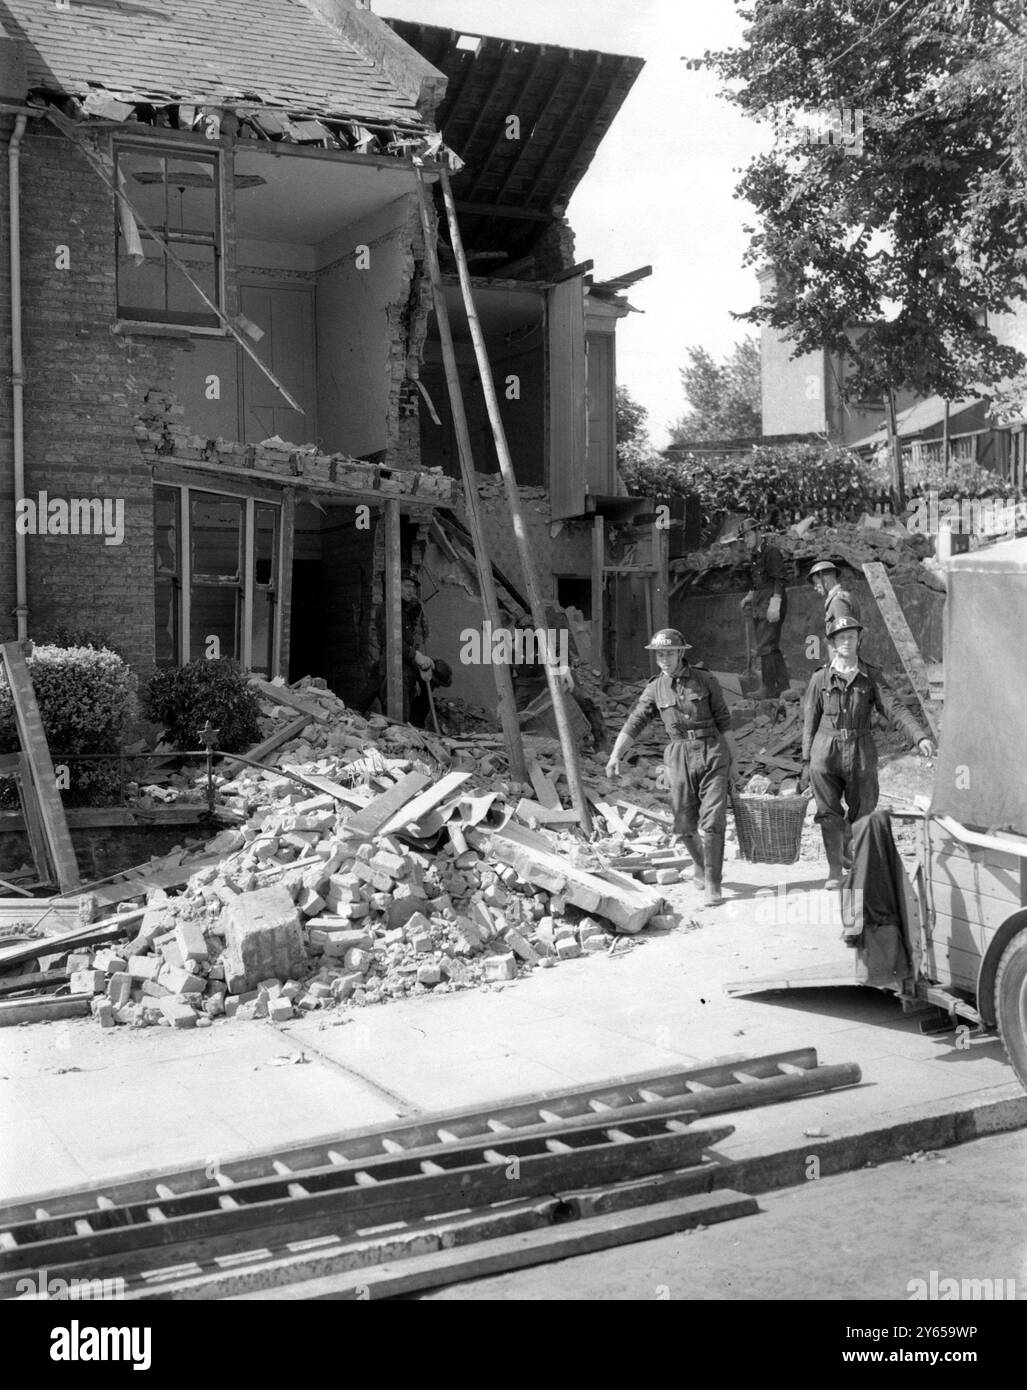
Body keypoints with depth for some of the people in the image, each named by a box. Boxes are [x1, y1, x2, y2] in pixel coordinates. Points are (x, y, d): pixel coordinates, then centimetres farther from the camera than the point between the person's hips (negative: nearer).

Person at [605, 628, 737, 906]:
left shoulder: (706, 680, 0)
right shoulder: (655, 689, 6)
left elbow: (723, 721, 4)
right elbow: (634, 723, 0)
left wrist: (733, 759, 4)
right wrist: (615, 755, -12)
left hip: (713, 753, -2)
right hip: (681, 756, 2)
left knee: (713, 820, -11)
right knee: (685, 824, 5)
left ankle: (712, 883, -5)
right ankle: (701, 864, 34)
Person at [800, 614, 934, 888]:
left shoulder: (871, 676, 5)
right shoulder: (820, 678, 4)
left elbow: (894, 709, -4)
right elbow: (810, 722, 7)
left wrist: (920, 737, -19)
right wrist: (806, 762, 3)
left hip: (861, 752, 1)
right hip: (826, 752, -1)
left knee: (862, 810, 8)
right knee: (829, 814, -2)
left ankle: (846, 849, 37)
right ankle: (835, 870, 8)